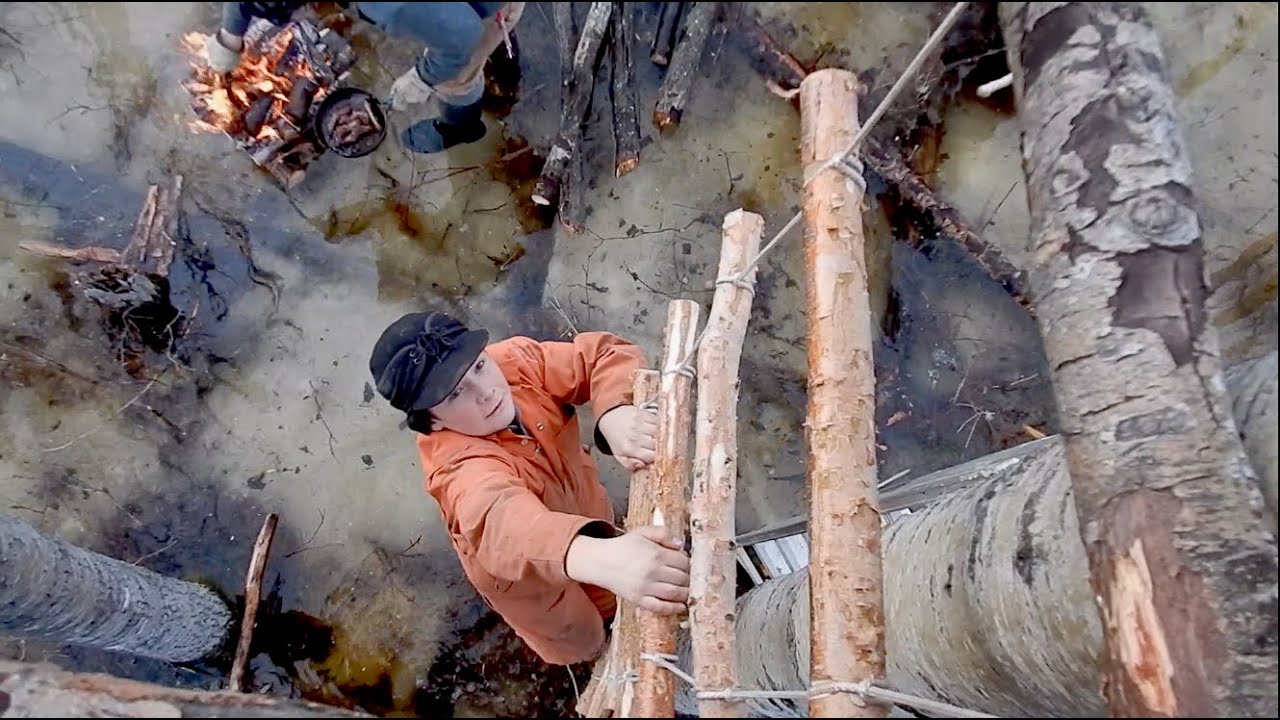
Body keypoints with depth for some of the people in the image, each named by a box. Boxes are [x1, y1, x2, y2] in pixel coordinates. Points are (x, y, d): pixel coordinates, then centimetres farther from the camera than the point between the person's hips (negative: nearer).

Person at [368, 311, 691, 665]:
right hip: (521, 567, -4)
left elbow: (607, 353, -29)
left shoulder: (514, 359, -27)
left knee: (609, 602, 32)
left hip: (579, 503, 5)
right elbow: (502, 520, -64)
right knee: (580, 642, 23)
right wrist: (599, 557, -85)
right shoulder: (458, 466, -43)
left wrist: (616, 413, -53)